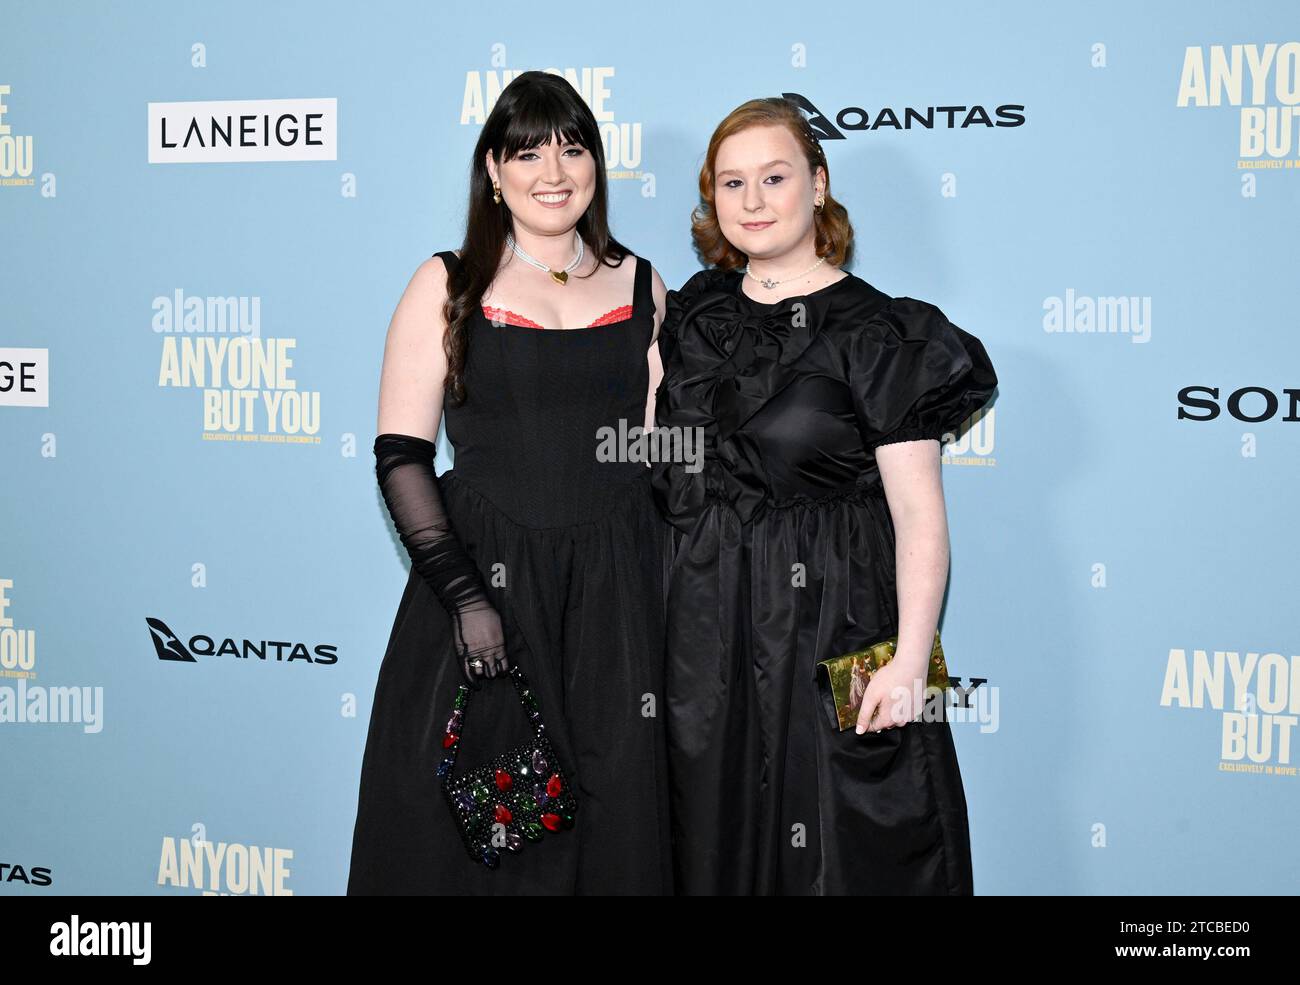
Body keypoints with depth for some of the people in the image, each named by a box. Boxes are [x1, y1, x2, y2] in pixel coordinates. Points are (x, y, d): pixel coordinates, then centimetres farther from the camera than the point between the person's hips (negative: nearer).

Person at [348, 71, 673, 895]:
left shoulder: (640, 286, 10)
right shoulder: (448, 286, 1)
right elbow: (401, 456, -4)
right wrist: (463, 595, -14)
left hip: (616, 590, 2)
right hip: (485, 578, -2)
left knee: (614, 814, 6)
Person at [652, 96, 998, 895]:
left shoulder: (874, 331, -9)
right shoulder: (693, 315, 8)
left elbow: (918, 512, -14)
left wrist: (910, 662, -22)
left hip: (831, 628, -5)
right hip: (706, 636, 5)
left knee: (842, 848, 5)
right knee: (719, 843, 15)